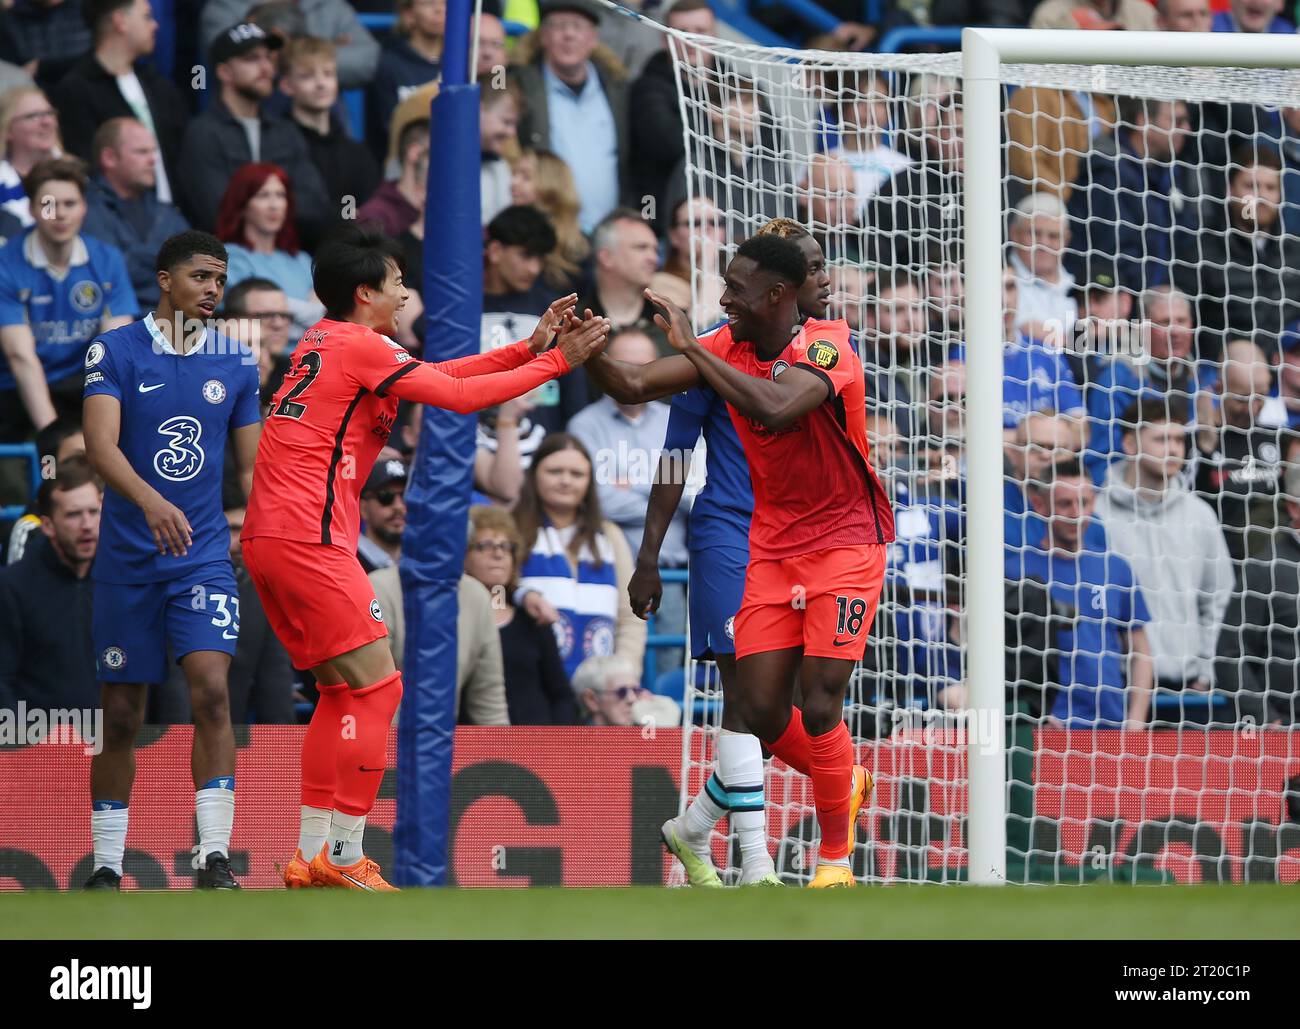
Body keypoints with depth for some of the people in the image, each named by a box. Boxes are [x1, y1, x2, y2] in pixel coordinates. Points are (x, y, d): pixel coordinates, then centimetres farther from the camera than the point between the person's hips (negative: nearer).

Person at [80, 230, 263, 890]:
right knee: (122, 713, 4)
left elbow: (251, 468, 14)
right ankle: (106, 867, 14)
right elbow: (100, 444, -16)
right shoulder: (114, 352, -3)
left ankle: (215, 858, -20)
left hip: (205, 557, 1)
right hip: (127, 558, -1)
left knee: (211, 687, -18)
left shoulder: (235, 366, 7)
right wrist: (151, 502, -33)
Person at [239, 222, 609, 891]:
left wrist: (528, 348, 14)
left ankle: (312, 855, 12)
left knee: (342, 692, 15)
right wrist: (557, 362, -2)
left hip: (268, 536, 10)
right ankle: (343, 858, -9)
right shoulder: (360, 348, -9)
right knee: (375, 687, -7)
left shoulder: (325, 344, 19)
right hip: (308, 538, -10)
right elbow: (460, 396, -10)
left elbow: (436, 376, 20)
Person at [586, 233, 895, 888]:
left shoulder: (827, 347, -21)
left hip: (845, 540, -6)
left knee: (818, 706, -13)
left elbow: (775, 410, -40)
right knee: (761, 711, -2)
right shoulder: (727, 348, -1)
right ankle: (845, 784, 29)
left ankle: (835, 859, 4)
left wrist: (691, 349, -35)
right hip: (771, 550, 6)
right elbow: (633, 388, -2)